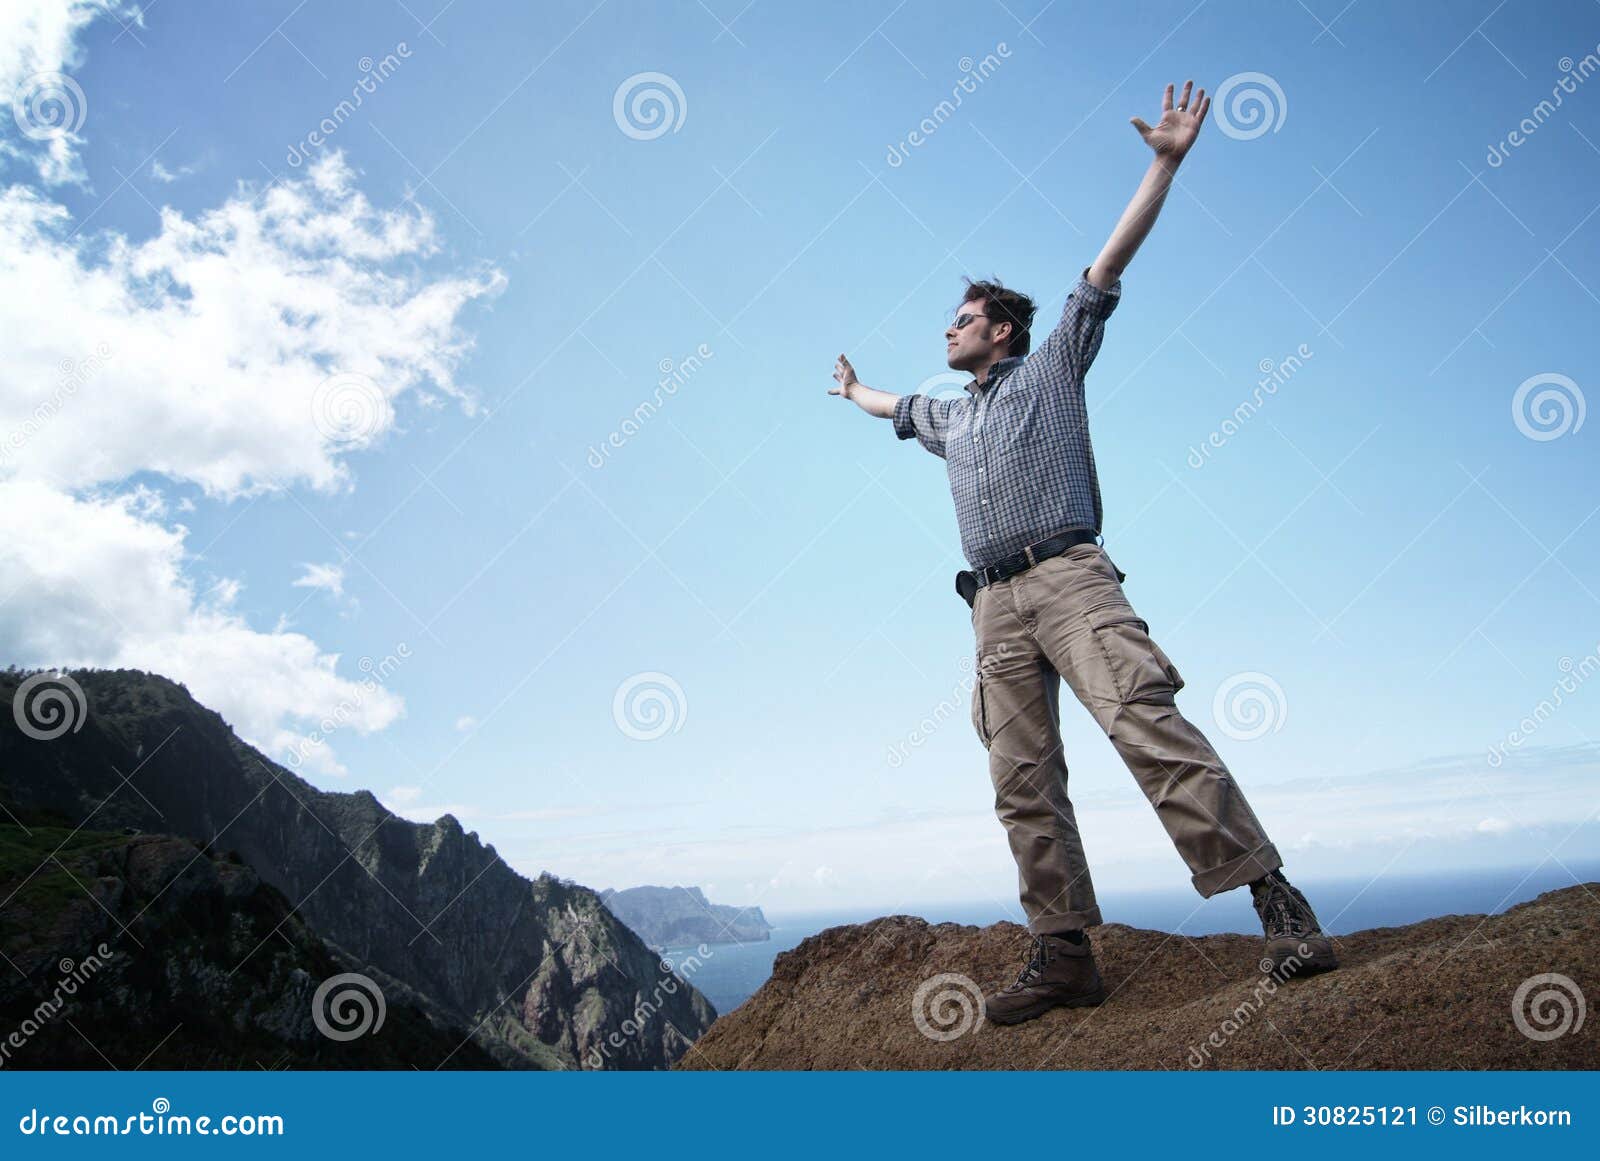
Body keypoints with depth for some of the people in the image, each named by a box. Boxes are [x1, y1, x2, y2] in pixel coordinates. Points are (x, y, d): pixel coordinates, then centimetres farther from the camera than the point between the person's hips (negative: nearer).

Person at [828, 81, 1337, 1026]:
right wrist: (853, 390, 70)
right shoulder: (947, 417, 31)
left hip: (1069, 576, -6)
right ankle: (1064, 954, -6)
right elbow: (895, 408, 53)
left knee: (1149, 723, -22)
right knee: (1023, 782, -5)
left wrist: (1165, 165, 5)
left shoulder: (1052, 367, 16)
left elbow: (1110, 265, 9)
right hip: (996, 605, 6)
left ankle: (1279, 903, -22)